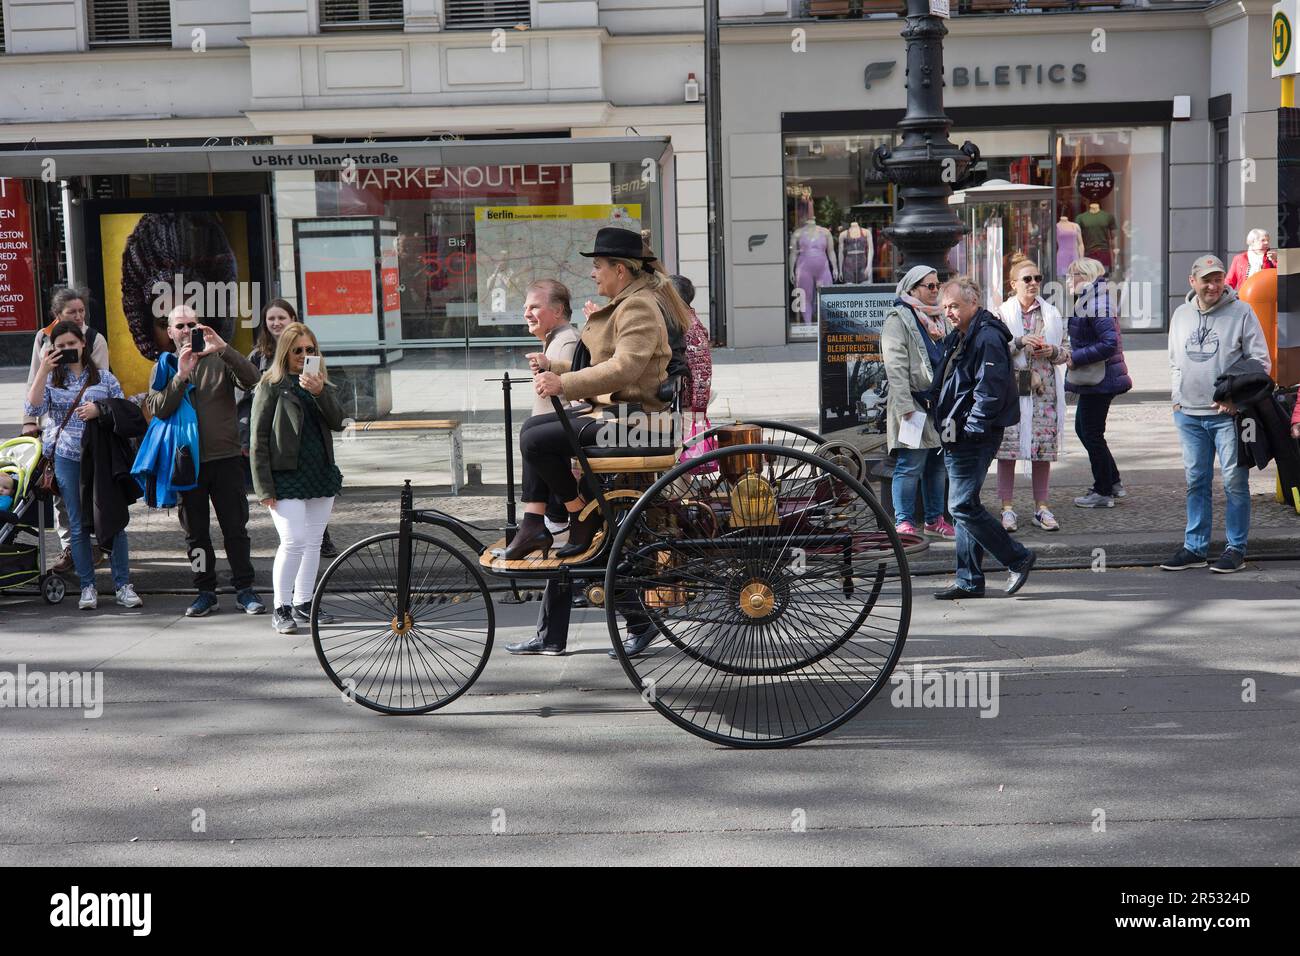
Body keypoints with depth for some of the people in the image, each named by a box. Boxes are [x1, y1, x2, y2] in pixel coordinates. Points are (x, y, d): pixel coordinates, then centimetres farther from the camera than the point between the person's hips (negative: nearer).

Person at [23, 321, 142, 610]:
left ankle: (123, 585, 1)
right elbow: (33, 409, -6)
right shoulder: (51, 379, 10)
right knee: (78, 524, 4)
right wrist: (42, 371, -12)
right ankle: (88, 587, 10)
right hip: (67, 458, 1)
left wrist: (100, 410, -11)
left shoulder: (103, 377, 9)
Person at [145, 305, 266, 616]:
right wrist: (181, 375, -16)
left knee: (236, 528, 1)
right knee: (195, 532, 7)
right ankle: (206, 592, 15)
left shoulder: (219, 361, 5)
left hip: (226, 458, -1)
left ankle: (245, 589, 9)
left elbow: (251, 379, -13)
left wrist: (223, 348, -24)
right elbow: (157, 409, -6)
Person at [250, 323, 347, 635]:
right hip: (287, 477, -6)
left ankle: (303, 605, 19)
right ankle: (281, 609, -1)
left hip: (321, 474, 6)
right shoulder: (271, 386, -2)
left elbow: (337, 422, -1)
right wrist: (264, 487, -11)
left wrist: (320, 393, -18)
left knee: (313, 542, 9)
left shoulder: (320, 384, 13)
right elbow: (258, 439, -5)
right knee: (293, 542, -13)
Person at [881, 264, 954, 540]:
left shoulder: (937, 318, 19)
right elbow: (895, 367, -14)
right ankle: (904, 522, -1)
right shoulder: (899, 319, -7)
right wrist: (906, 408, -20)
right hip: (913, 402, -8)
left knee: (937, 464, 12)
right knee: (911, 465, -7)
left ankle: (934, 520, 20)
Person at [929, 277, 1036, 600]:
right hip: (957, 438, 10)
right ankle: (969, 581, 16)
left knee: (963, 506, -11)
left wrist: (971, 427, -20)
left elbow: (990, 390, -21)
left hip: (974, 439, -10)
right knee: (963, 507, 11)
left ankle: (1018, 558, 1)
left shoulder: (988, 337, -14)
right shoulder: (957, 338, 17)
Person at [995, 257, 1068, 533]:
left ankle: (1041, 508, 12)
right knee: (1008, 448, -3)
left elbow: (1065, 352, 15)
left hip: (1044, 388, 3)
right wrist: (1020, 342, -16)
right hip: (1012, 388, -3)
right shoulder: (1002, 313, 3)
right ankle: (1007, 508, 5)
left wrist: (1052, 351, -6)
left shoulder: (1052, 314, 12)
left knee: (1044, 449, 4)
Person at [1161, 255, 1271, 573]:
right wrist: (1178, 398, 10)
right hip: (1188, 415, 5)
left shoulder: (1241, 312, -4)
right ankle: (1195, 548, 17)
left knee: (1234, 481, -1)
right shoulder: (1181, 314, 11)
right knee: (1196, 481, 10)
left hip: (1228, 415, -5)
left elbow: (1260, 362, -3)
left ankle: (1236, 549, 7)